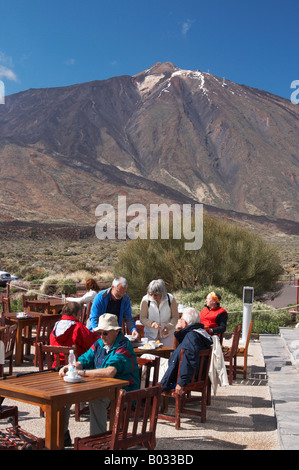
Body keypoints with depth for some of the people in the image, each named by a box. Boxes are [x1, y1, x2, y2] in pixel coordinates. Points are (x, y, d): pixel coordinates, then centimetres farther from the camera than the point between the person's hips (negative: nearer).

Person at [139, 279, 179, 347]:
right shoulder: (146, 300, -12)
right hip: (151, 334, 0)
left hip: (167, 334, 0)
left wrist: (168, 327, -20)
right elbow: (142, 318, -7)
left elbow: (175, 317, -3)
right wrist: (151, 323, -26)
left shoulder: (170, 299, -11)